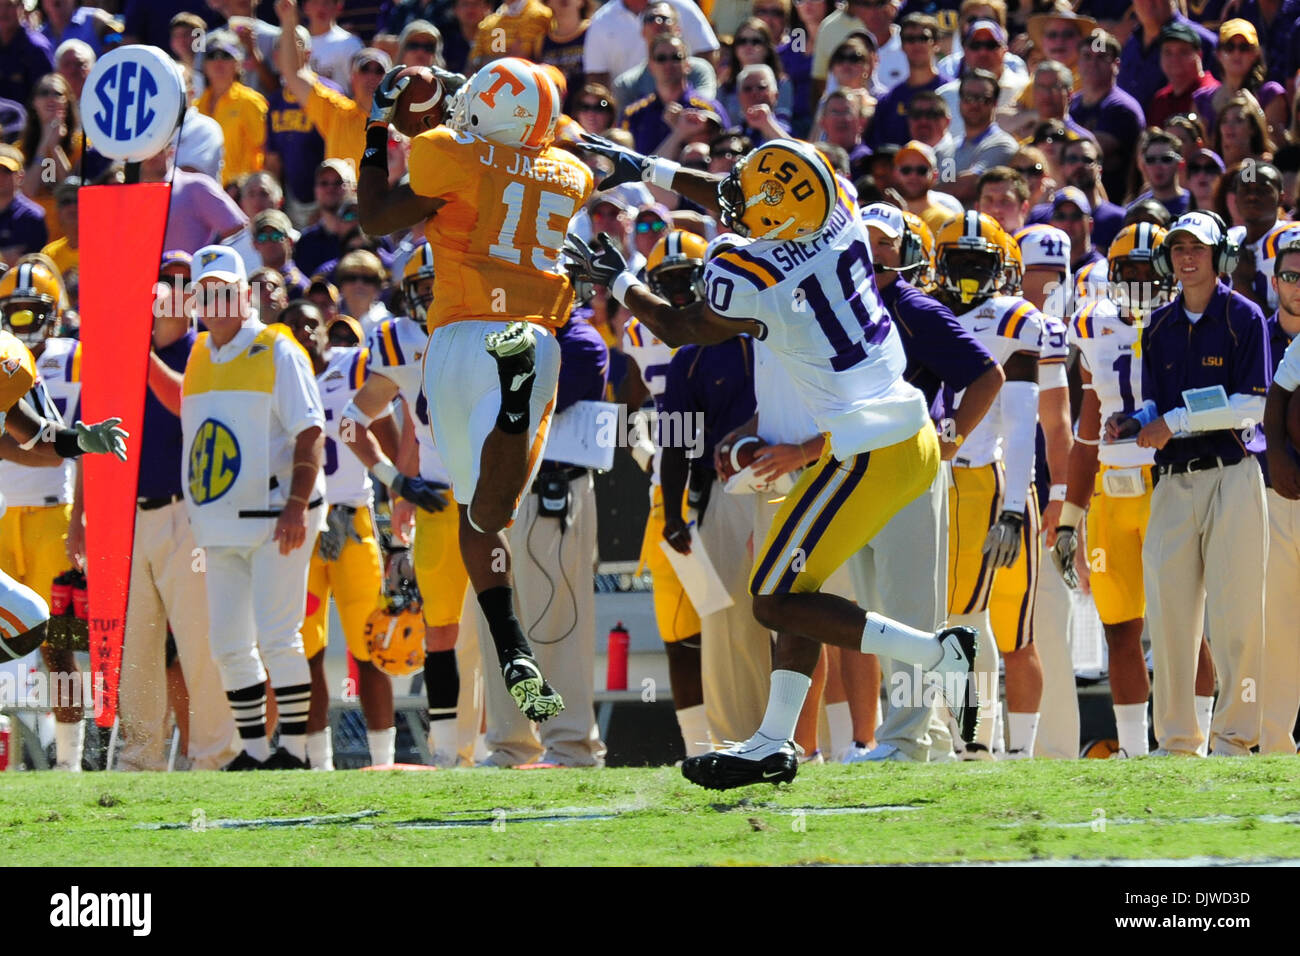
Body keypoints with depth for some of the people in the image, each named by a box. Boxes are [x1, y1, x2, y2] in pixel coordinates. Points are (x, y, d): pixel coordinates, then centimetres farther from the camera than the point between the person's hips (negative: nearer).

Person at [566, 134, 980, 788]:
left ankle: (940, 655, -8)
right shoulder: (843, 214, 1)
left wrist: (616, 281, 22)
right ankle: (773, 745, 17)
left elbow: (681, 329, 6)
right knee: (797, 581, 16)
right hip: (918, 440, 9)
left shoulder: (749, 280, -17)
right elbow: (743, 206, 22)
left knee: (777, 601, 1)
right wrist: (650, 170, 30)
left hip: (868, 458, -9)